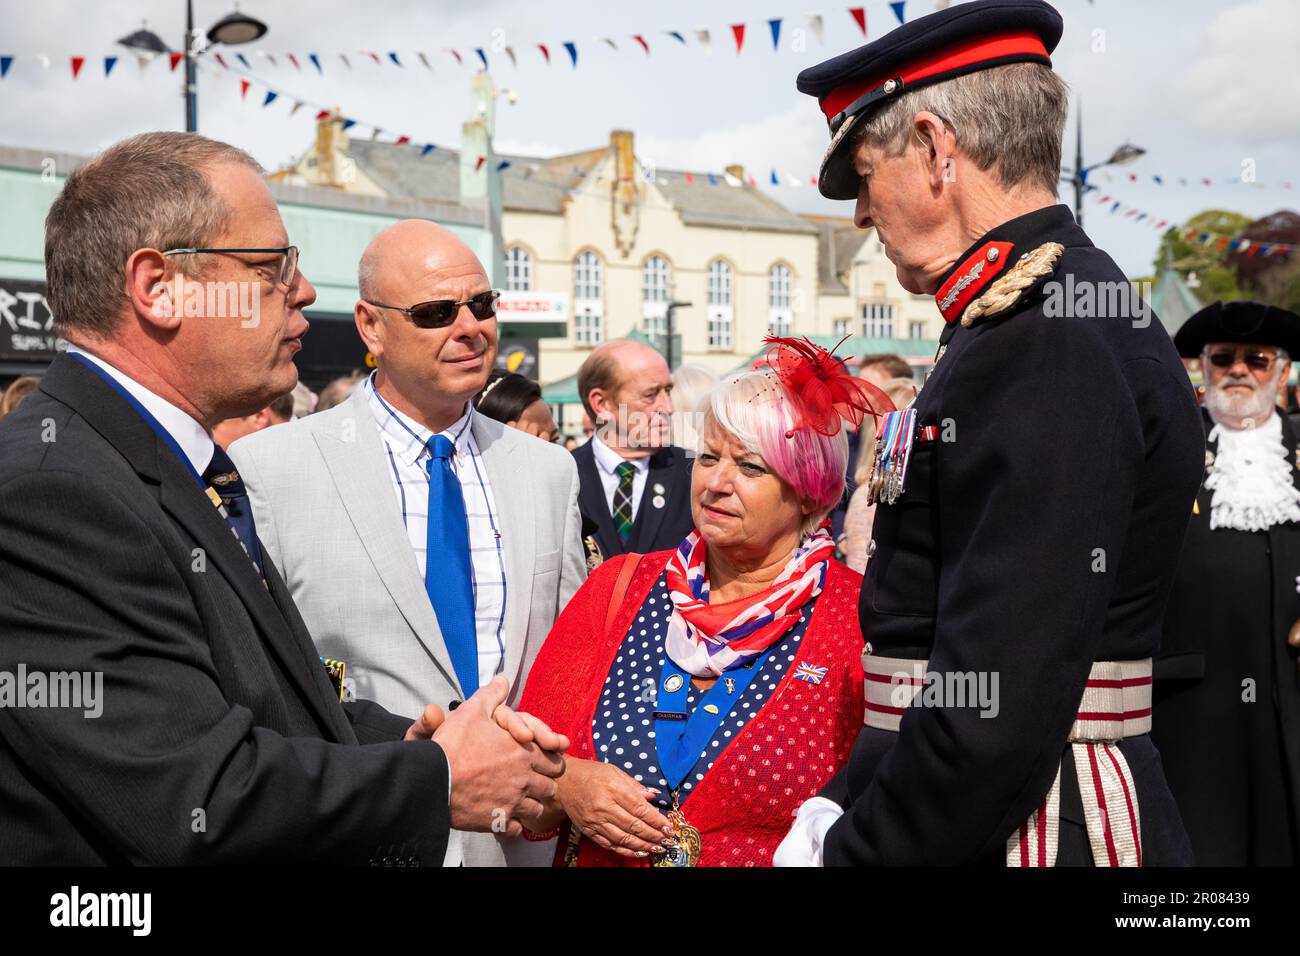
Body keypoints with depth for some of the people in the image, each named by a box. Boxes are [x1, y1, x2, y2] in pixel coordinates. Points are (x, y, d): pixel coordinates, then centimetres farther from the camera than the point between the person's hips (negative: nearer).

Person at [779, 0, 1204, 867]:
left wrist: (852, 852, -15)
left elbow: (1000, 707, -26)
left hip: (1023, 829, -9)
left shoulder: (1046, 341, -20)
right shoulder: (1068, 314, 11)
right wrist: (840, 813, 10)